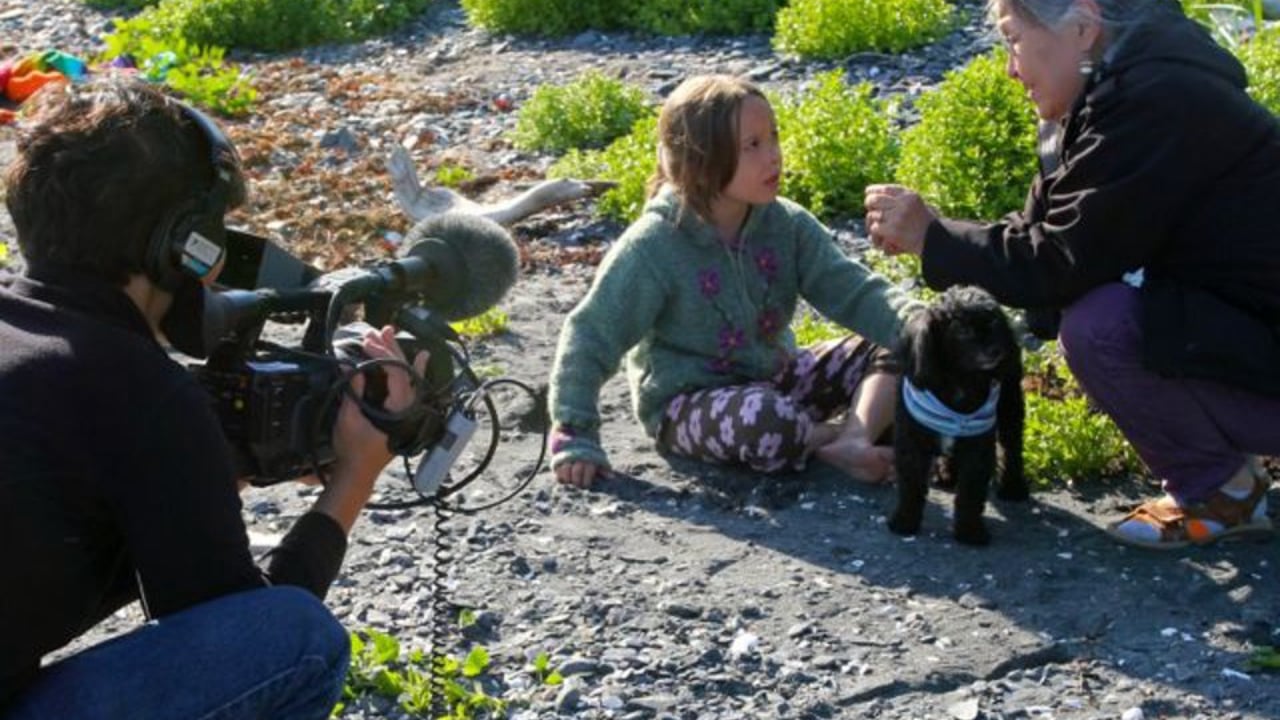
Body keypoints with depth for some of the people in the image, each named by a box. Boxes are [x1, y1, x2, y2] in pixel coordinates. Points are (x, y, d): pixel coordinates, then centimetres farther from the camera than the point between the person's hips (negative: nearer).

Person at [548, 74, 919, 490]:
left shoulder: (786, 225, -5)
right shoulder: (653, 246, -19)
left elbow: (852, 291, -8)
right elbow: (590, 336, -15)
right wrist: (575, 439, -20)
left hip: (773, 379, 6)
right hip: (687, 404, -6)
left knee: (894, 350, -8)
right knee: (770, 425, -39)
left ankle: (856, 442, -28)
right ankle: (836, 437, -9)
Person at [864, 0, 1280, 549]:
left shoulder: (1156, 102, -24)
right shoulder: (1130, 85, 6)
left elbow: (1063, 262, -23)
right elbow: (1049, 235, 7)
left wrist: (930, 236, -13)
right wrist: (924, 234, -2)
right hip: (1231, 323, 10)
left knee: (1098, 325, -25)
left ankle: (1222, 492, -3)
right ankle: (1222, 461, 13)